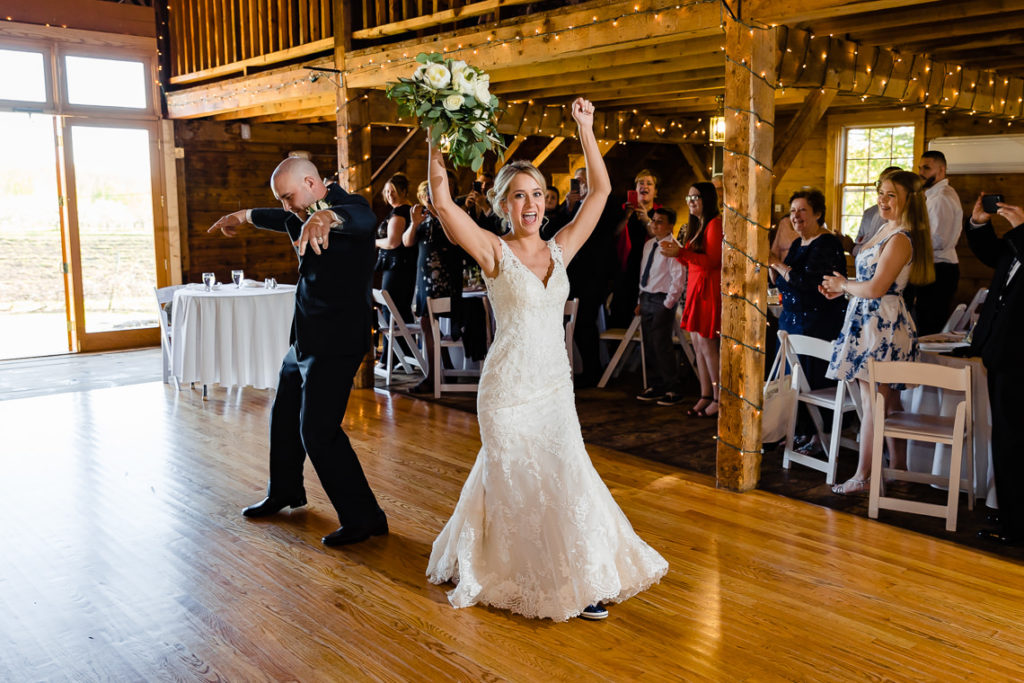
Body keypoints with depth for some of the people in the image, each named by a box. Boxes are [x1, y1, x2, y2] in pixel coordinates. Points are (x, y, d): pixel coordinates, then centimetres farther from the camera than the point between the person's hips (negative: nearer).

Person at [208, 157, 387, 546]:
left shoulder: (348, 207, -16)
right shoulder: (301, 217, 12)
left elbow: (362, 218, -42)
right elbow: (280, 220, 36)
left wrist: (325, 217, -64)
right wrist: (243, 217, 53)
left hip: (335, 342, -10)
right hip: (305, 339, 10)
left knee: (318, 431, -12)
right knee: (284, 417, 22)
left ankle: (363, 517, -2)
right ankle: (284, 493, 43)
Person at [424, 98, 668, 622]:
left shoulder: (560, 249, 6)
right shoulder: (493, 252, -7)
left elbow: (600, 190, 7)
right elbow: (441, 201, -18)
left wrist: (585, 128, 4)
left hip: (556, 384, 5)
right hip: (510, 387, -5)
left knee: (562, 477, 11)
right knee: (519, 482, 5)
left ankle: (574, 576, 27)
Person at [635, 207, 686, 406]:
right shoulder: (649, 245, 12)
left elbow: (678, 280, -16)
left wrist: (668, 304, -14)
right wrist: (641, 300, 13)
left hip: (662, 301, -8)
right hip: (646, 298, 8)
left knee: (661, 345, -7)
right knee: (649, 345, 12)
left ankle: (672, 391, 4)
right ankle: (654, 387, 23)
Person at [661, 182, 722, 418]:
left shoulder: (715, 224, -11)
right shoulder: (697, 225, 18)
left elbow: (712, 260, -18)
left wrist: (681, 253, -23)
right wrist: (677, 251, 2)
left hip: (709, 288, -9)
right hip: (695, 287, 9)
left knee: (707, 345, -7)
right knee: (697, 344, 9)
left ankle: (718, 399, 1)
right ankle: (705, 397, 16)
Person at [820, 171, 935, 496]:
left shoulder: (900, 239, -17)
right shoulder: (886, 229, 14)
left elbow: (875, 288, -21)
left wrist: (843, 285, -5)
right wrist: (842, 288, 10)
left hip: (883, 325, -10)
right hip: (870, 322, 10)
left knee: (873, 401, -4)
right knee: (888, 400, 15)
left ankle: (863, 476, 2)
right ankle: (898, 466, 25)